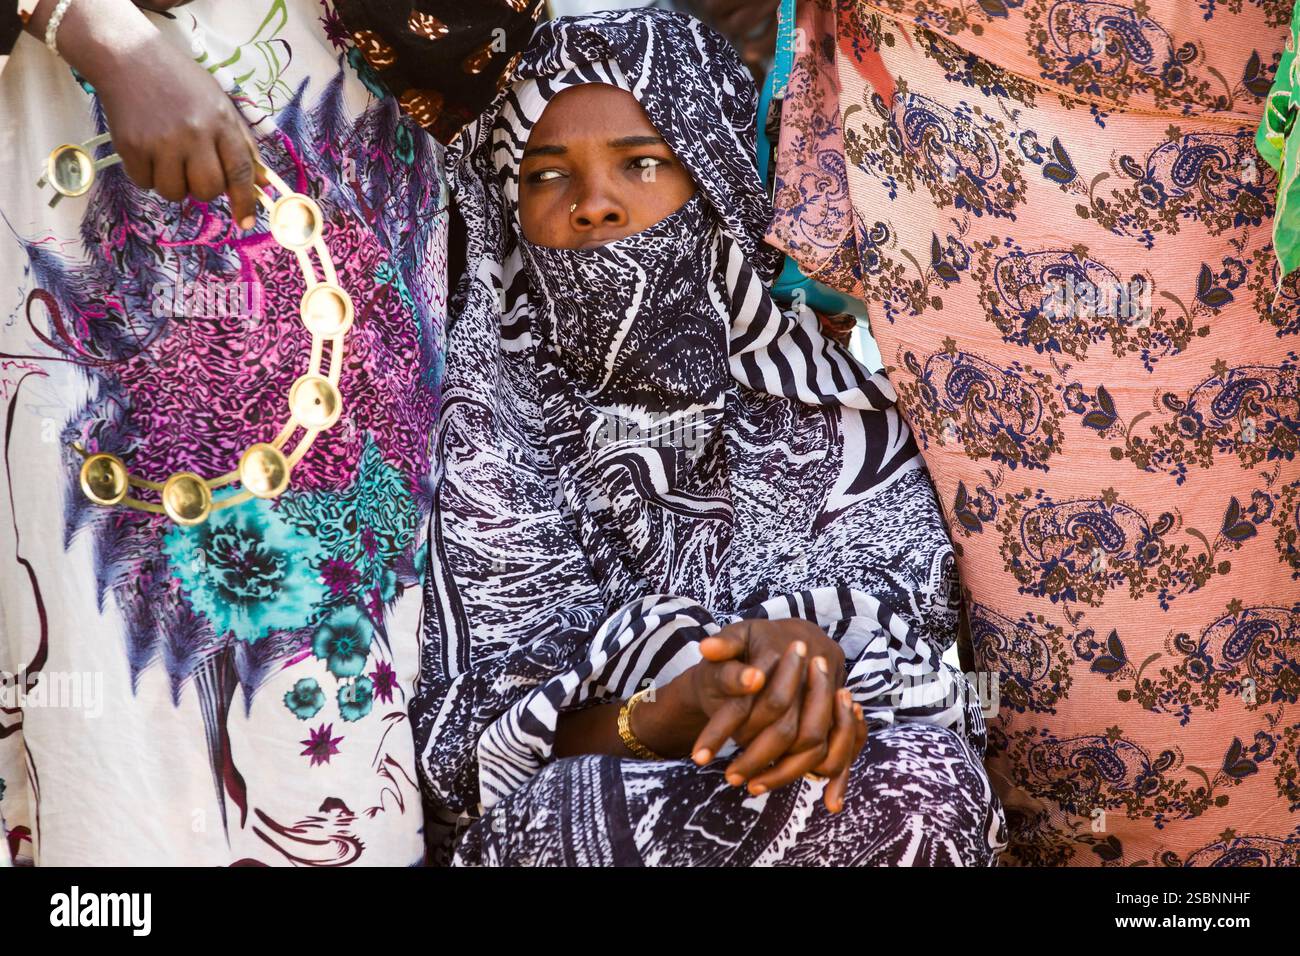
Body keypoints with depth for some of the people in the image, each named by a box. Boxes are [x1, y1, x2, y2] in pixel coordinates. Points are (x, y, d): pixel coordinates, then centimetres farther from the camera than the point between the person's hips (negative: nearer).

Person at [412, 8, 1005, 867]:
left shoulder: (811, 379, -1)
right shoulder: (480, 413, -8)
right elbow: (467, 746, -11)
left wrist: (811, 645, -28)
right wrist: (674, 715, -29)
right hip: (568, 817, -3)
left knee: (926, 784, -27)